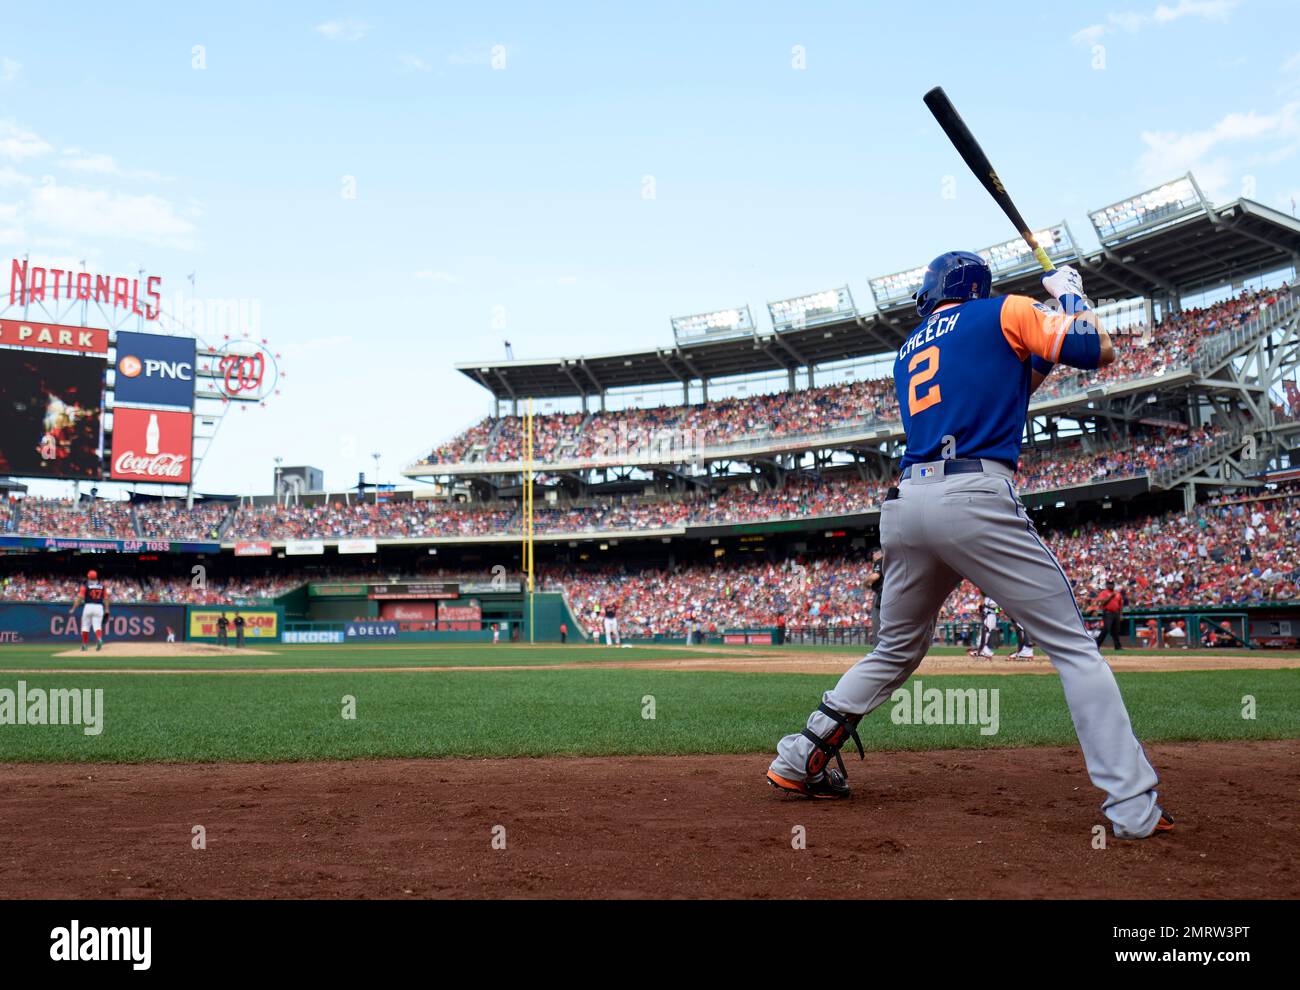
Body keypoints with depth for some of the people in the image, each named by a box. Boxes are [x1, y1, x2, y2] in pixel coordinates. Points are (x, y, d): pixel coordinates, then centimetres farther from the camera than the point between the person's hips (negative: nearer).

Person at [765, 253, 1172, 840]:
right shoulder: (1000, 312, 12)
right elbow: (1099, 349, 9)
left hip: (905, 506, 6)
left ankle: (800, 761, 21)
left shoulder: (907, 353, 28)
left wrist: (1039, 358, 34)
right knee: (1074, 647, 1)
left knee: (897, 651, 22)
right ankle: (1133, 807, -5)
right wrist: (1069, 294, 25)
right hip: (975, 501, -6)